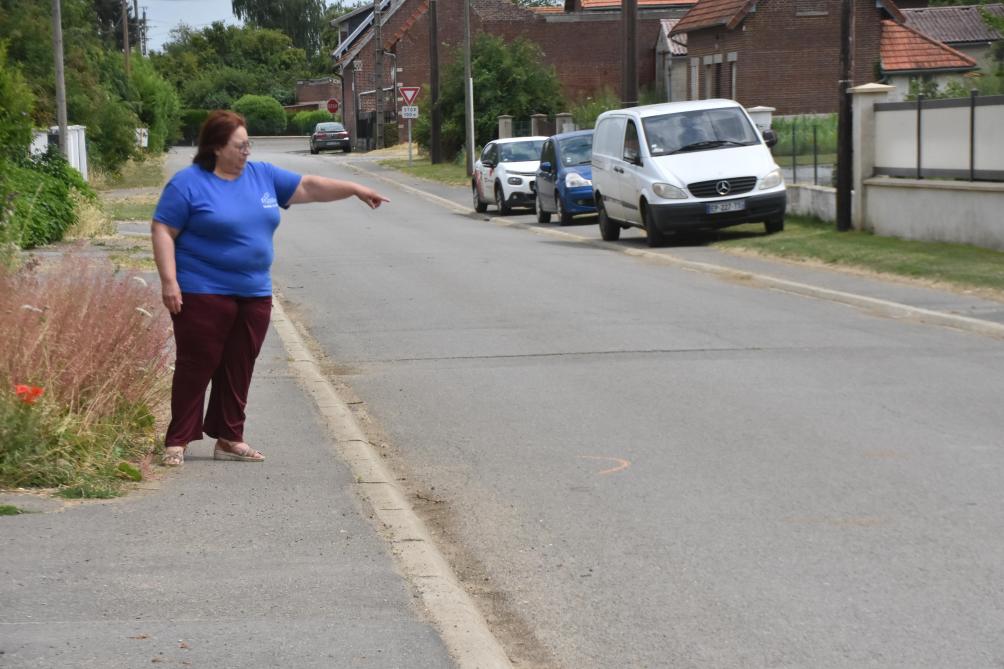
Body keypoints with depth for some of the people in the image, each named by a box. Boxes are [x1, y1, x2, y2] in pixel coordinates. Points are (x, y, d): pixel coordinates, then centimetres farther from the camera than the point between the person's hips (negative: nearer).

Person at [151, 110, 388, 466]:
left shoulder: (262, 175, 10)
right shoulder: (188, 183, -7)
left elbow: (309, 186, 15)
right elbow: (162, 231, -8)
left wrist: (356, 189, 9)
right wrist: (169, 281, -16)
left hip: (254, 295, 6)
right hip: (203, 294, -6)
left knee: (238, 371, 9)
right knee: (196, 368, -3)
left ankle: (229, 439, 18)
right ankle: (177, 441, 4)